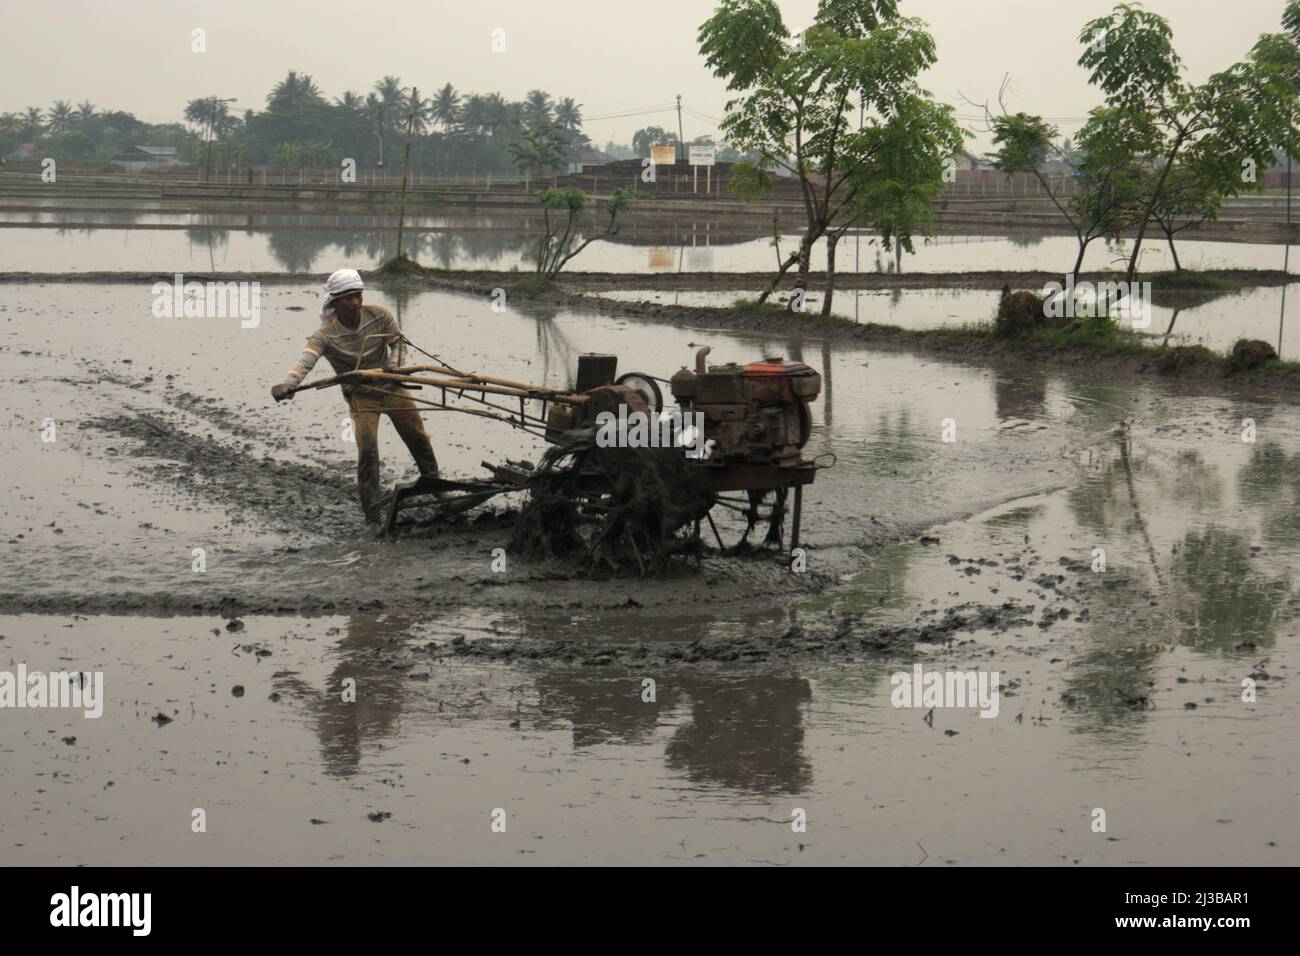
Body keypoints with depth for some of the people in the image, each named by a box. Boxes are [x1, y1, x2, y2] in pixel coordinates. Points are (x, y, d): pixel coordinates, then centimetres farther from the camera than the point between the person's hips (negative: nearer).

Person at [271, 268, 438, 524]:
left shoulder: (380, 316, -14)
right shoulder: (325, 334, -23)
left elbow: (397, 341, 2)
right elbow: (307, 358, -40)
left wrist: (393, 365, -18)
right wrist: (289, 382, -59)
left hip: (390, 386, 3)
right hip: (360, 395, -3)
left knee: (418, 437, 15)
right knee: (367, 448, -18)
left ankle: (433, 483, 42)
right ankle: (373, 511, -8)